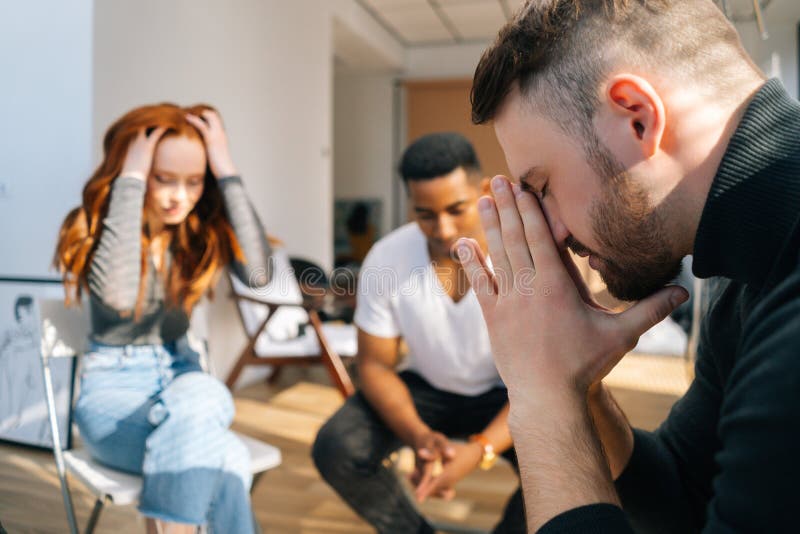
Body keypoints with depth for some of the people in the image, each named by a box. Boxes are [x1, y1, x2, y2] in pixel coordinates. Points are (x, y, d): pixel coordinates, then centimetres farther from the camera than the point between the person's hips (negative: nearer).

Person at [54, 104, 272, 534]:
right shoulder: (95, 227, -9)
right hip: (113, 388, -3)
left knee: (202, 397, -37)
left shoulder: (205, 228, -2)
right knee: (226, 457, -34)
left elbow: (258, 273, -23)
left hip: (182, 376, 3)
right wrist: (130, 180, -26)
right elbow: (119, 297, -32)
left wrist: (227, 173, -21)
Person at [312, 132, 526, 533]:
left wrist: (480, 449, -37)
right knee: (335, 450, -21)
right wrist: (420, 436, -29)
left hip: (505, 396, -1)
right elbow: (375, 366, -11)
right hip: (425, 388, 1)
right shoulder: (386, 259, -20)